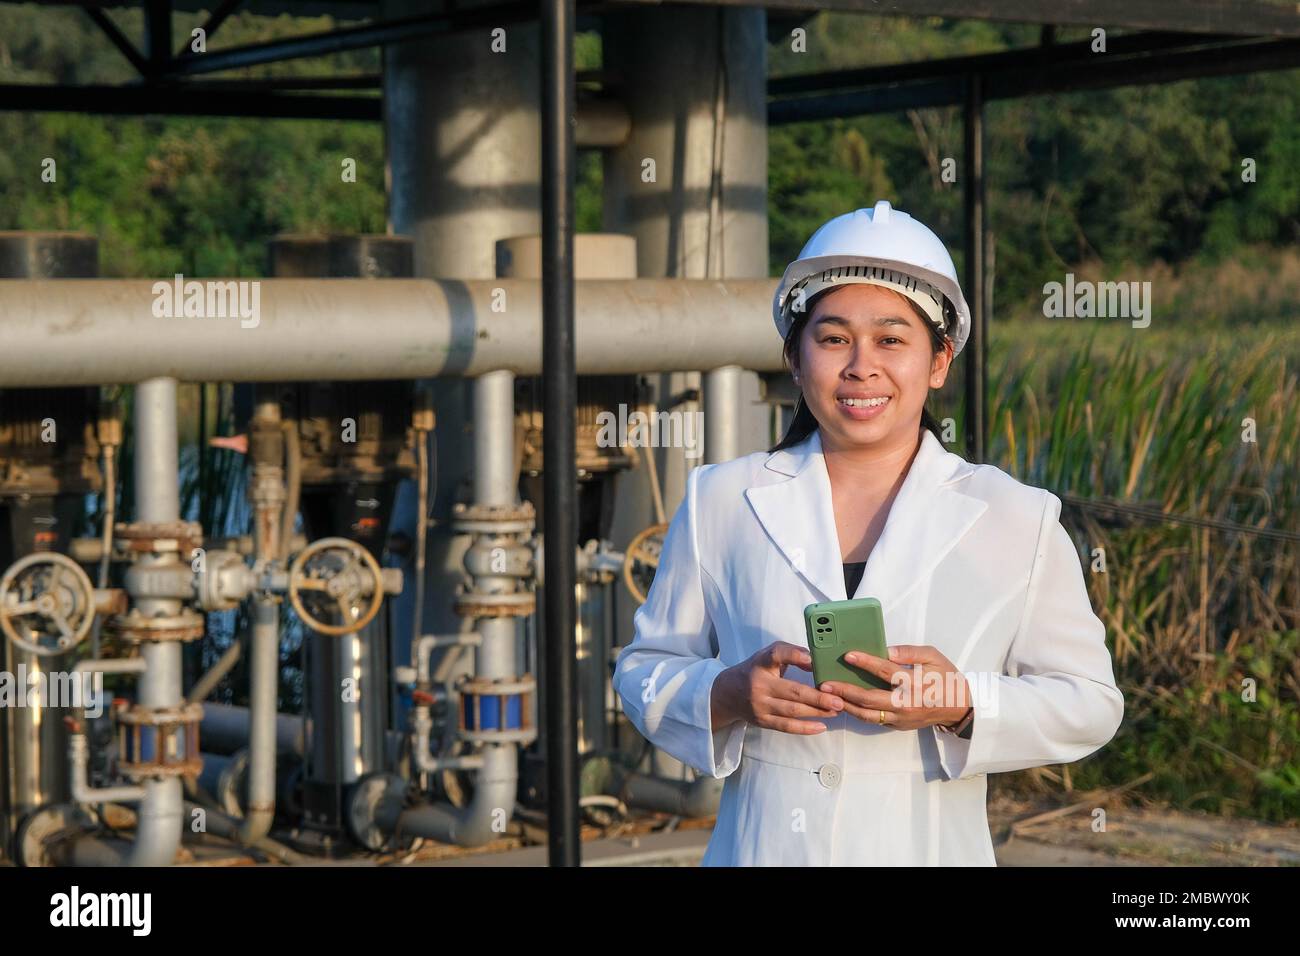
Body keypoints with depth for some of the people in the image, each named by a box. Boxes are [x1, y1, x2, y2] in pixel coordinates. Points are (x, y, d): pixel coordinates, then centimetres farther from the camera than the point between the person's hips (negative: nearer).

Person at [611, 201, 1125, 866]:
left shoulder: (1016, 520, 1)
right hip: (759, 848, 1)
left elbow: (1090, 704, 0)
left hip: (932, 850, -1)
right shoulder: (720, 503, 4)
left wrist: (962, 703, -17)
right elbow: (644, 671, 6)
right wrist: (728, 694, -14)